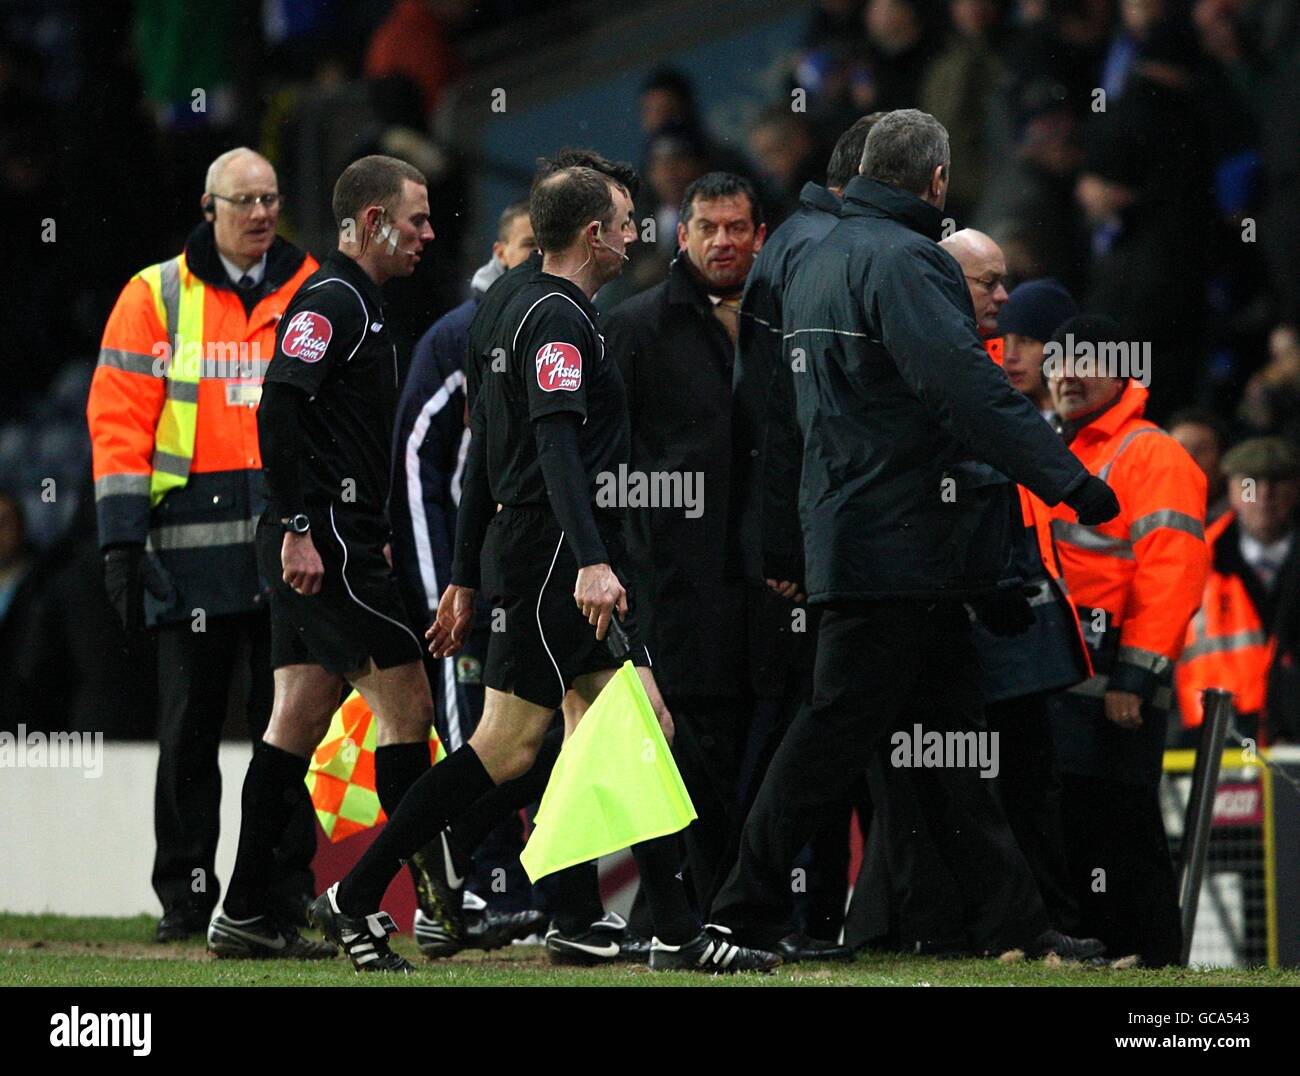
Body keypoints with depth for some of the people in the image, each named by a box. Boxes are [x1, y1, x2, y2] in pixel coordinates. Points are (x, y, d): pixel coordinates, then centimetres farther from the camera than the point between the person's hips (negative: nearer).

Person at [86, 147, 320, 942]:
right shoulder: (156, 298, 5)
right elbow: (120, 420, 2)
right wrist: (122, 539, -6)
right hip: (194, 541, -1)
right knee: (191, 723, 2)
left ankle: (287, 890, 7)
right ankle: (186, 894, 7)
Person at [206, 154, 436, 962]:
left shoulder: (356, 304, 20)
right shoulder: (332, 302, -12)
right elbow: (279, 407, -21)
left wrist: (378, 531, 23)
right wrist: (299, 526, -24)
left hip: (321, 541, 10)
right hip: (326, 540, -10)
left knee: (300, 723, 8)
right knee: (406, 704, -7)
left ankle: (248, 915, 7)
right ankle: (439, 901, -5)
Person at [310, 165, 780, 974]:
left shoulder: (528, 313, 19)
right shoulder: (557, 319, -12)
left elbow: (485, 451, 22)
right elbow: (557, 446, -25)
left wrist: (466, 579, 25)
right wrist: (590, 563, -34)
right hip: (555, 558, -11)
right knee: (508, 746, -8)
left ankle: (678, 934, 3)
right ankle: (355, 900, -3)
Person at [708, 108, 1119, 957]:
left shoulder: (820, 260, 17)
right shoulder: (901, 260, -14)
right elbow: (969, 385, -25)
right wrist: (1070, 481, -25)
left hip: (848, 530, 10)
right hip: (901, 544, -10)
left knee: (953, 731, 9)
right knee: (840, 731, -6)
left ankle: (1015, 921, 10)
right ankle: (746, 913, -3)